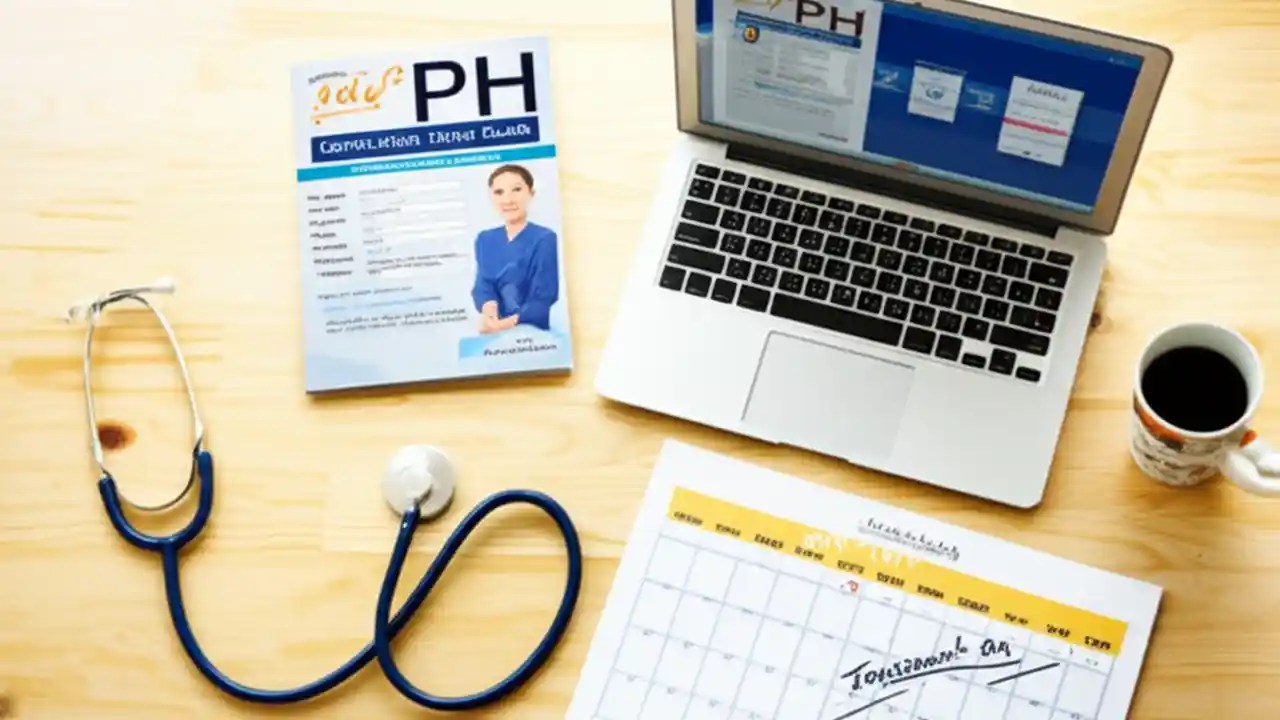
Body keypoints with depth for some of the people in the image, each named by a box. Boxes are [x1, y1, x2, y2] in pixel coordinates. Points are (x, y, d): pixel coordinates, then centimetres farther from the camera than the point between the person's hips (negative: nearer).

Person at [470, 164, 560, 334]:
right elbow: (483, 285, 2)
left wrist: (508, 323, -24)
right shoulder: (484, 240, 12)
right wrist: (488, 308, -21)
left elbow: (544, 299, -10)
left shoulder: (545, 239, -5)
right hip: (495, 335, 4)